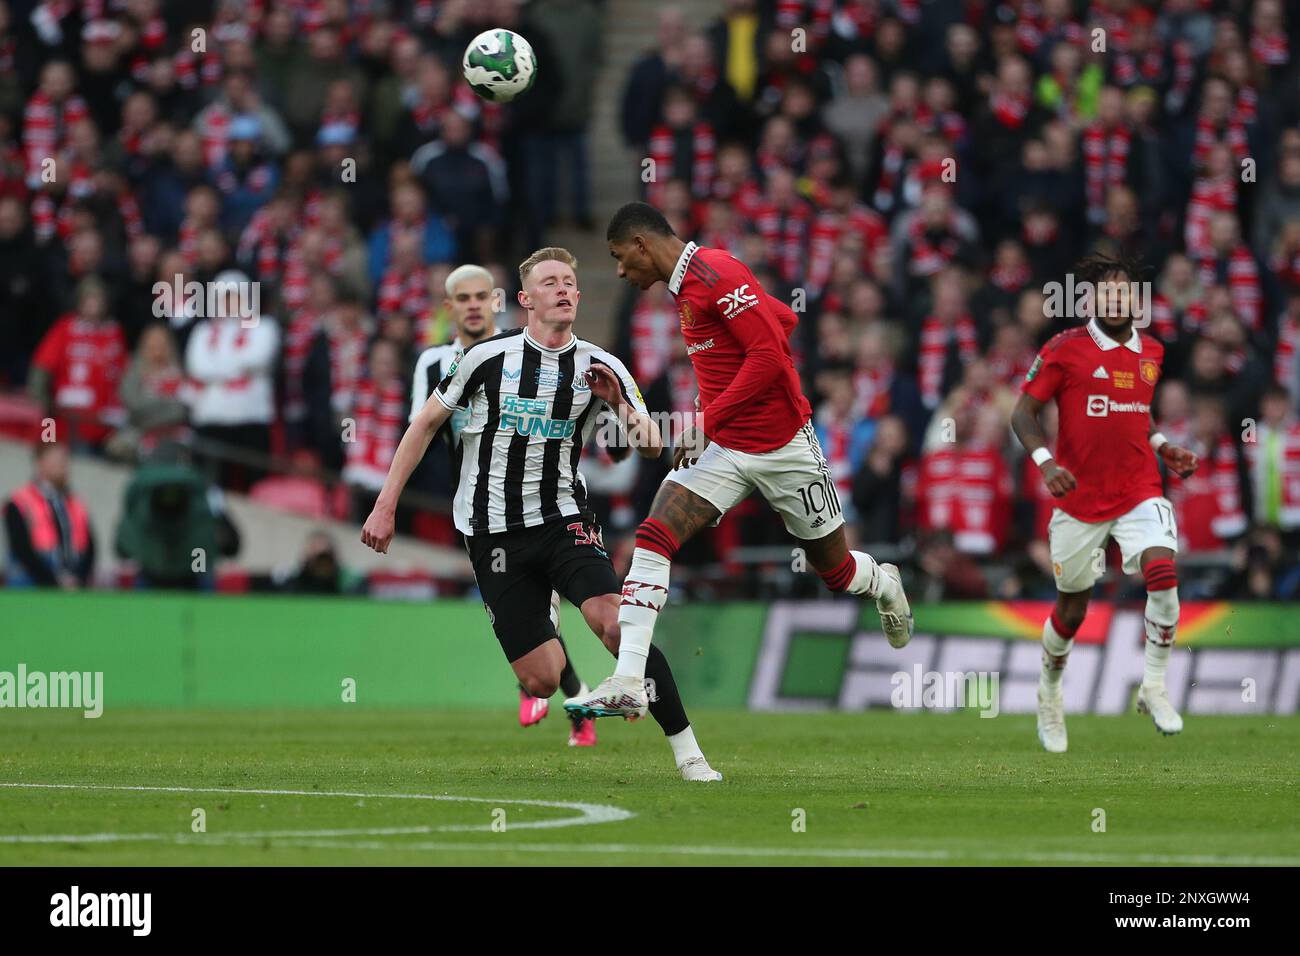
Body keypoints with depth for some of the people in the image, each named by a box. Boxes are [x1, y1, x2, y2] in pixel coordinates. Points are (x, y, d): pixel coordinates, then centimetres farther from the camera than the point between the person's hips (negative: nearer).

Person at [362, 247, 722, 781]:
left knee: (614, 622, -27)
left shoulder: (599, 367, 1)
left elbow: (652, 447, -1)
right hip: (493, 532, -1)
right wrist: (385, 506, 4)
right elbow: (427, 422, 7)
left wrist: (618, 401, -20)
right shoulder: (488, 357, -3)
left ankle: (686, 751, -20)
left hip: (562, 519, 1)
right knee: (541, 681, -9)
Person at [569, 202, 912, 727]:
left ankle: (883, 584, 47)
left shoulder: (715, 274, -18)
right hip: (722, 448, 8)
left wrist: (706, 420, -22)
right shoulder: (687, 286, 11)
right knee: (652, 539, -14)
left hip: (782, 446, -8)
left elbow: (769, 355, -23)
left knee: (836, 570, 10)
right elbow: (782, 319, 19)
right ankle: (628, 682, -19)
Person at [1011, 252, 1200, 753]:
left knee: (1163, 571, -24)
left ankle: (1154, 687, -10)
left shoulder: (1151, 351, 8)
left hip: (1139, 492, 3)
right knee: (1072, 609, 8)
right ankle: (1049, 690, 37)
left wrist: (1164, 447, 9)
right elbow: (1023, 414, -6)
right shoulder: (1065, 349, -8)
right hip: (1079, 499, -3)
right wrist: (1046, 463, -21)